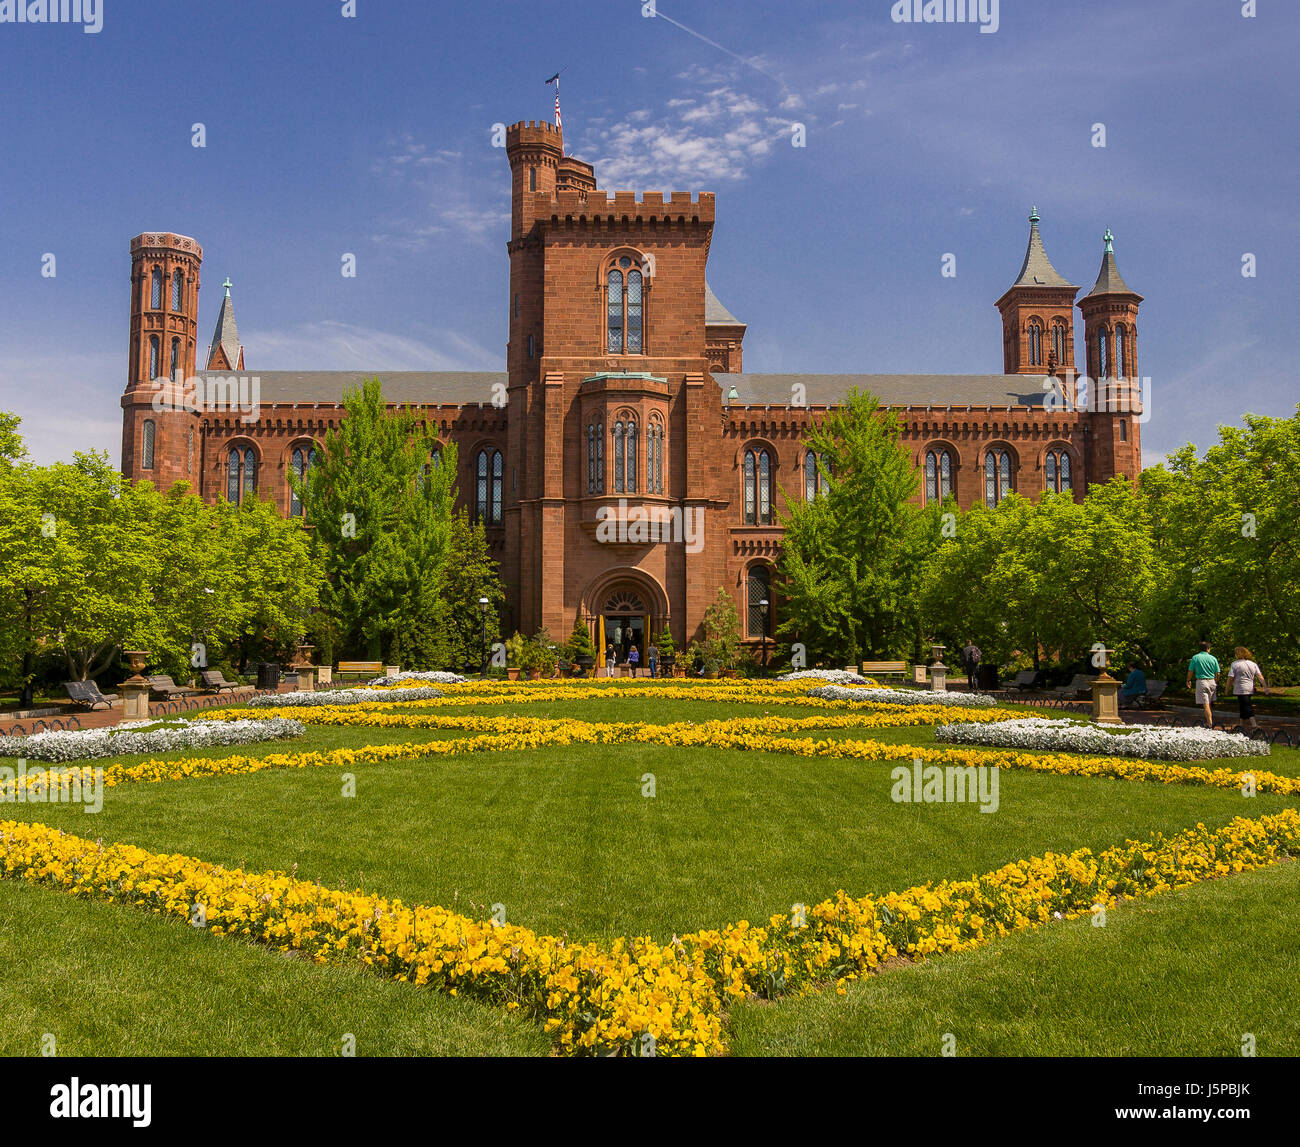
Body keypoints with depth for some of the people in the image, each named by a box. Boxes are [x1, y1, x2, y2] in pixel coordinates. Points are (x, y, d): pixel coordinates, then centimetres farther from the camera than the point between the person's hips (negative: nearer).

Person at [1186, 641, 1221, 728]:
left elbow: (1190, 671, -3)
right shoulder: (1213, 658, 2)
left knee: (1205, 704, -2)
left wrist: (1188, 681, 12)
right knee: (1210, 704, 17)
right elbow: (1217, 673, 4)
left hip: (1201, 681, -3)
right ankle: (1212, 721, 21)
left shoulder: (1195, 657, -4)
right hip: (1212, 682, 3)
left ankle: (1209, 724, -4)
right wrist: (1216, 683, 19)